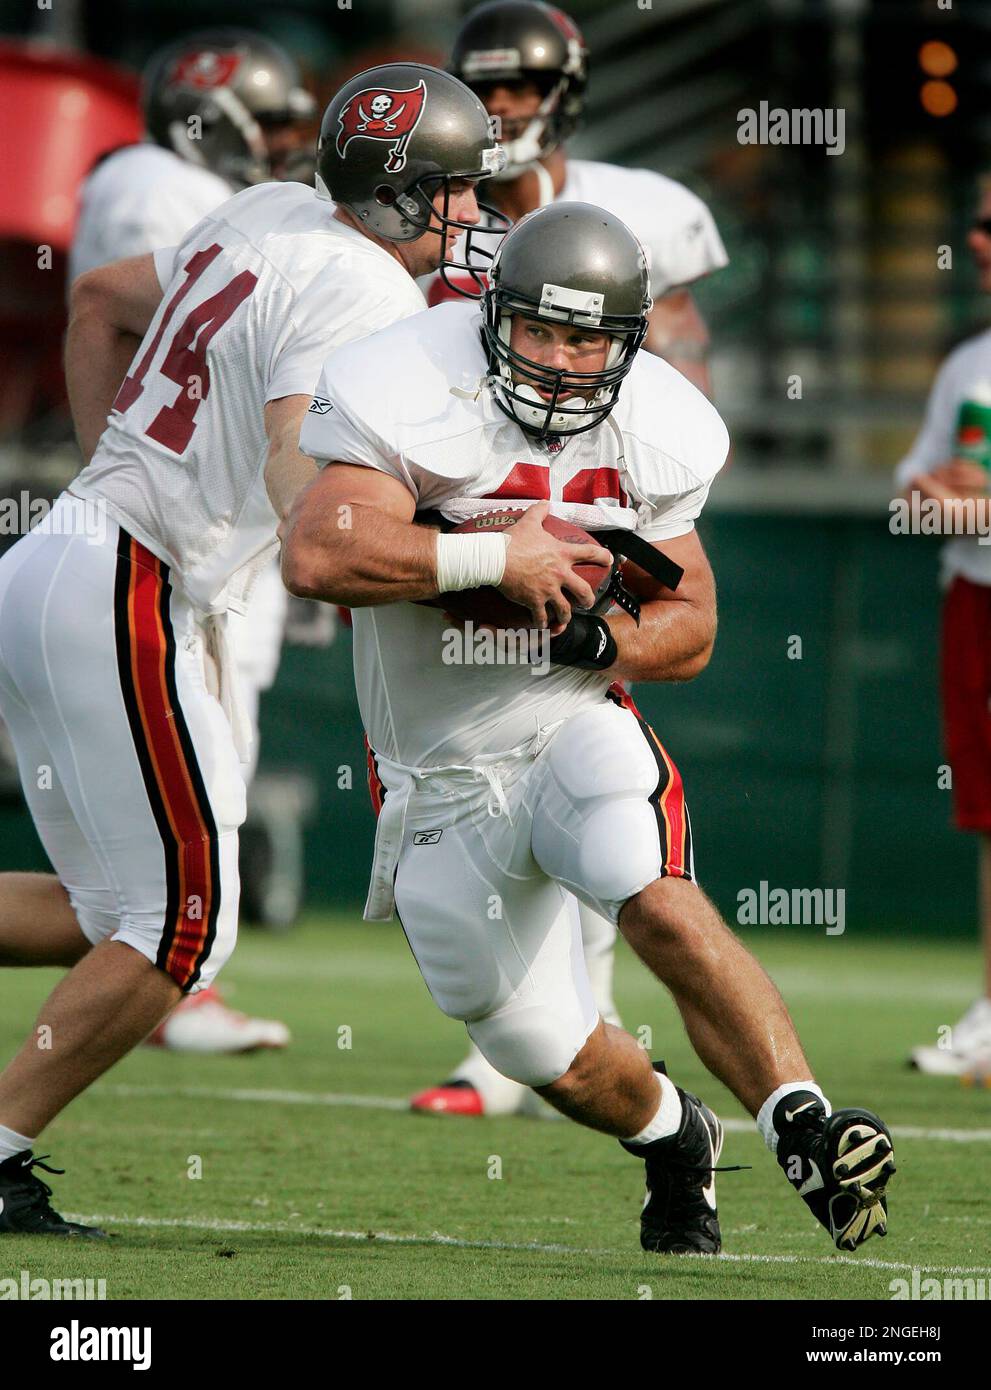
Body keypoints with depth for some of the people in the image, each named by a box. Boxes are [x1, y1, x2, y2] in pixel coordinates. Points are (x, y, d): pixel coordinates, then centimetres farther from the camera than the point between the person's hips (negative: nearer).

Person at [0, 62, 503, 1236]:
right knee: (178, 926, -1)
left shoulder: (266, 220, 14)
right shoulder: (364, 295, -13)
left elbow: (99, 303, 28)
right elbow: (302, 482, -27)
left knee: (115, 914, 15)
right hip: (125, 603, -9)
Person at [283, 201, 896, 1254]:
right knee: (550, 1059, 7)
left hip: (574, 728, 1)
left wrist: (602, 640, -17)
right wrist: (496, 559, -31)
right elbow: (315, 556, -33)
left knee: (654, 896, -33)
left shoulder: (650, 440, -4)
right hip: (442, 772, -1)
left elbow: (691, 628, 5)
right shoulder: (418, 406, -18)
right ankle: (675, 1140, 40)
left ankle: (804, 1130, -35)